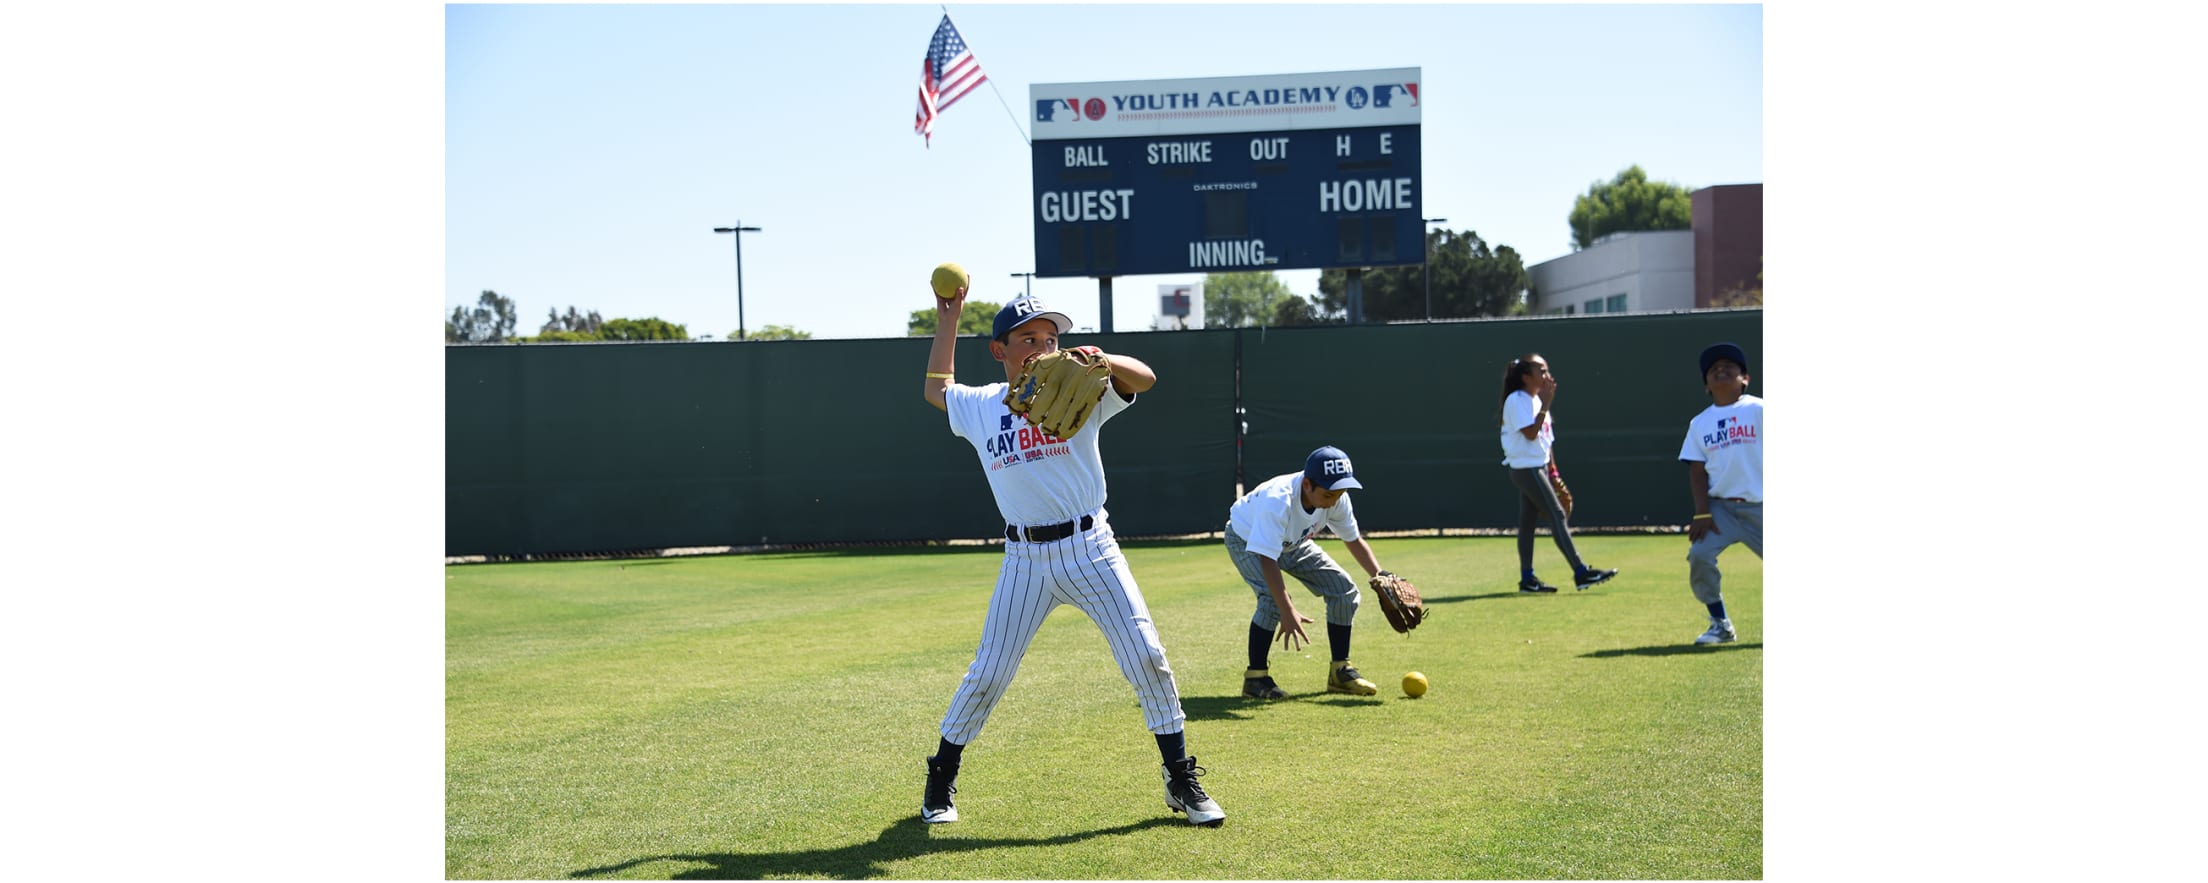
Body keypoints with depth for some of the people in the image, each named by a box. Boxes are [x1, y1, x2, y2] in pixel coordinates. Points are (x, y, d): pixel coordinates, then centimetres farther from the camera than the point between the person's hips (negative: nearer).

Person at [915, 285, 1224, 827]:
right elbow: (935, 389, 27)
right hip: (1025, 559, 1)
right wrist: (948, 320, 24)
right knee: (988, 674, 3)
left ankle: (1182, 782, 6)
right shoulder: (980, 407, 7)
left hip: (1090, 549, -1)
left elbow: (1144, 378, -13)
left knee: (1147, 659, -7)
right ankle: (941, 780, 21)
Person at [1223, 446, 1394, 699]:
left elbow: (1354, 541, -6)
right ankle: (1255, 677, -15)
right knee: (1274, 598, -30)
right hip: (1246, 539, -6)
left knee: (1344, 589, -4)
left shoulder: (1336, 498, -24)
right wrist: (1287, 612, -54)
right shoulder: (1278, 500, -44)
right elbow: (1267, 560, -47)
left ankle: (1340, 671, 10)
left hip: (1293, 543, 6)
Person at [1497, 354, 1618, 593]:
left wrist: (1553, 473, 17)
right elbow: (1530, 433, -23)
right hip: (1526, 468, -9)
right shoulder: (1517, 401, -14)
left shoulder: (1536, 400, 15)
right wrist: (1546, 404, -21)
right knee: (1556, 515, -12)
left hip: (1538, 467, 9)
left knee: (1528, 522, 9)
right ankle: (1581, 572, -14)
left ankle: (1527, 579, 11)